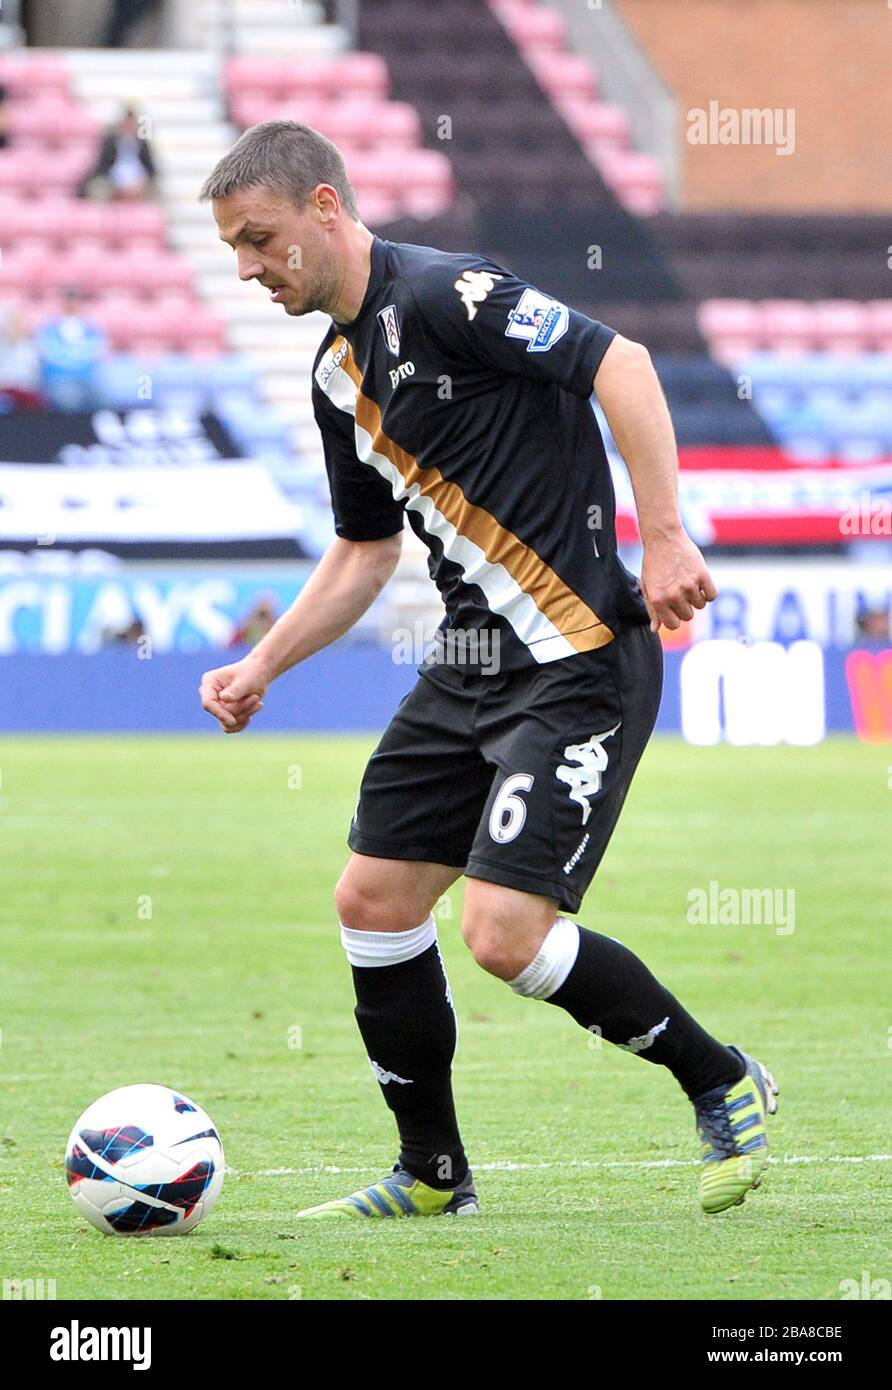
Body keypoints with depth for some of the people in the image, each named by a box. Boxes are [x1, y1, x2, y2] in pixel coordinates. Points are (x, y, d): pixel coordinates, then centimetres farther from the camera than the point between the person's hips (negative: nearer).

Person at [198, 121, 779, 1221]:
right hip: (475, 666, 9)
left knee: (505, 932, -15)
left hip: (579, 661, -9)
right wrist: (260, 666, 19)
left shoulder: (440, 295, -15)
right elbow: (364, 549, 26)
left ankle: (722, 1087, 6)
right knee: (372, 900, 6)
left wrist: (664, 538, -26)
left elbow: (620, 364, -22)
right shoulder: (338, 374, 15)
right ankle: (432, 1175, 20)